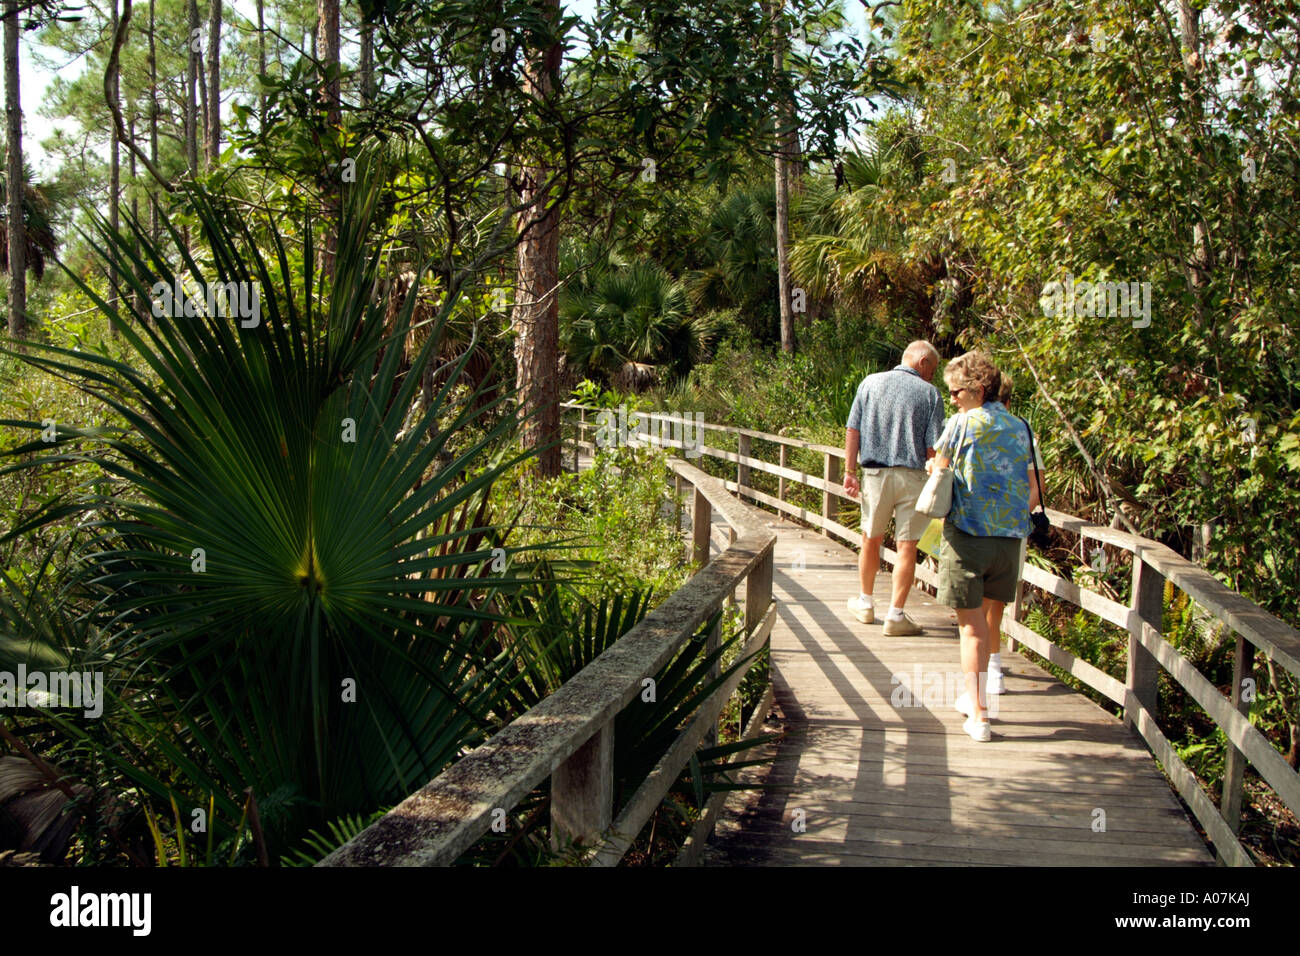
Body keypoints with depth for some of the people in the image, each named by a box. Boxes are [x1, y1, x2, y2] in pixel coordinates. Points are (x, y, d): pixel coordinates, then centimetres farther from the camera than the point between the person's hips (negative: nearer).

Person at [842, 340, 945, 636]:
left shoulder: (870, 383, 4)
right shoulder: (929, 393, -4)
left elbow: (852, 431, -1)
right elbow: (932, 447, -8)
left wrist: (850, 471, 3)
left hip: (875, 473, 3)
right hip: (912, 476, -3)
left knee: (871, 539, 18)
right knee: (907, 546, 3)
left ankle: (865, 603, 32)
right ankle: (896, 614, 4)